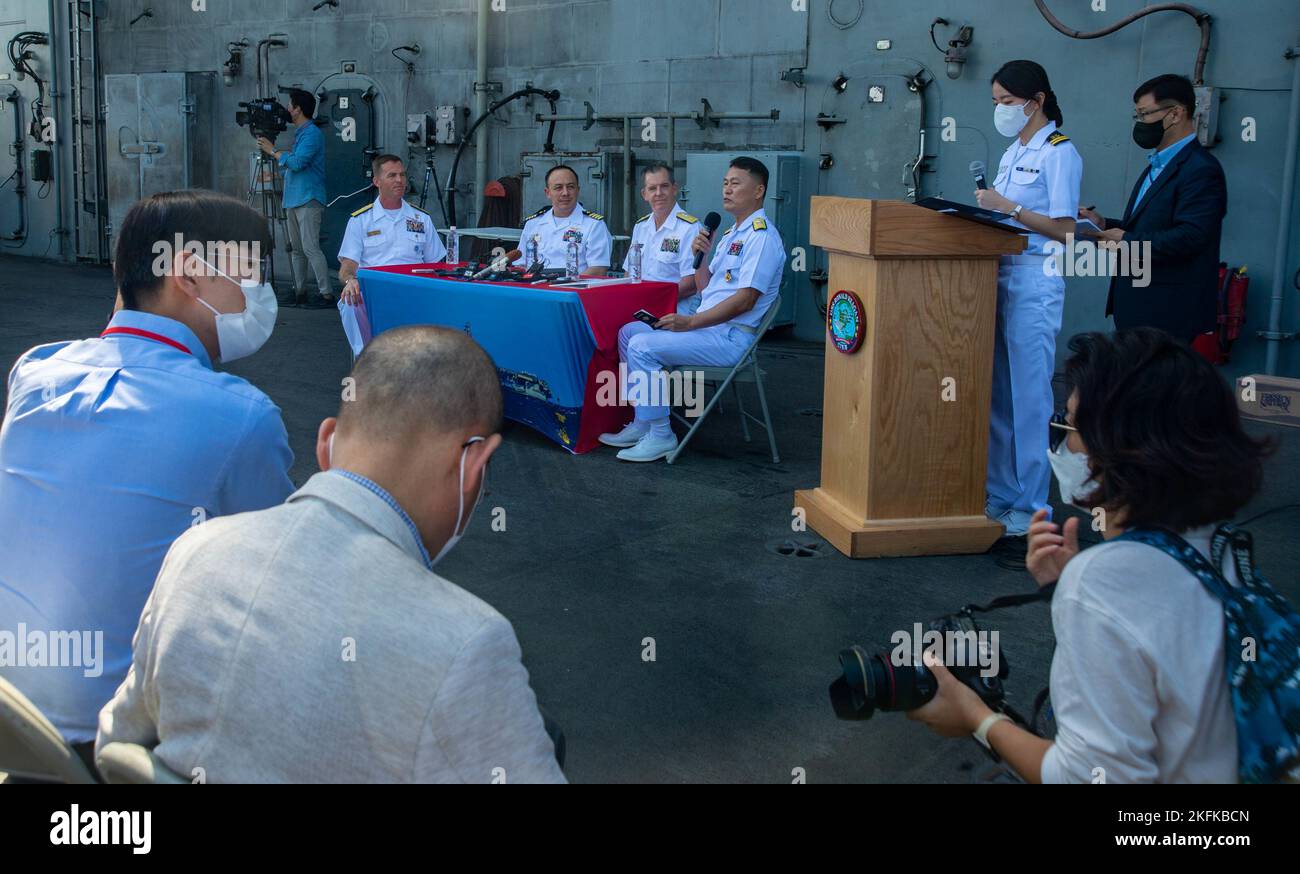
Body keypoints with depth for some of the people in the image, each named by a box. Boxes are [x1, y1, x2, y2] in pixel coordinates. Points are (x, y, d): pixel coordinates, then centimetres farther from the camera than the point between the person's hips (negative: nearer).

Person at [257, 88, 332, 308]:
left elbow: (296, 162, -20)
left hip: (308, 199, -10)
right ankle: (298, 291, 17)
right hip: (293, 198, 10)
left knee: (310, 247, -13)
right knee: (296, 248, 11)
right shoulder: (300, 132, 19)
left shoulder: (312, 134, -12)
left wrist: (273, 151, -9)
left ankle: (326, 293, -12)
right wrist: (275, 150, 11)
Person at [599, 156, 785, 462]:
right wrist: (701, 255, 1)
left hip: (731, 337, -10)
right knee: (628, 332, 9)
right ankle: (642, 423, 7)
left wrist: (690, 323, -22)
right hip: (707, 325, 10)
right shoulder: (732, 234, 20)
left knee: (642, 346, -21)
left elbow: (745, 300, -22)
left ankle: (660, 434, -13)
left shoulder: (762, 237, -13)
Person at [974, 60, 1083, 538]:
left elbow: (1063, 230, -13)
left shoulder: (1059, 153, -7)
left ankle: (1030, 508, 1)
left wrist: (1008, 207, -16)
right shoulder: (1012, 153, 18)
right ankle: (999, 494, 18)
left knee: (1029, 395, -5)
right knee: (995, 393, 10)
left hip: (1035, 279, -8)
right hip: (999, 274, 9)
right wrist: (984, 207, 4)